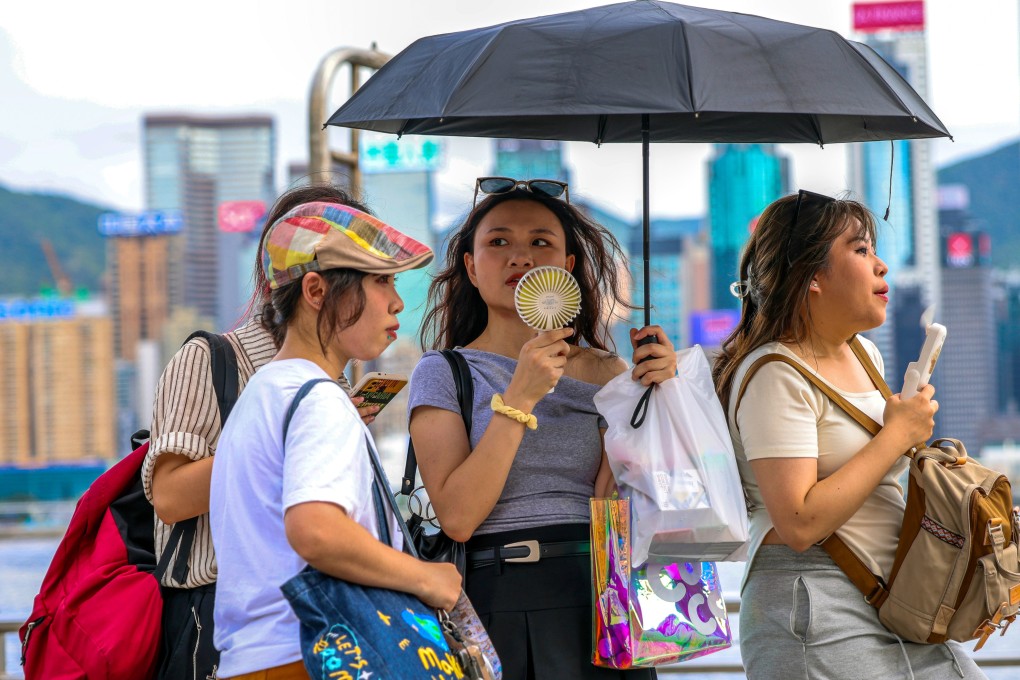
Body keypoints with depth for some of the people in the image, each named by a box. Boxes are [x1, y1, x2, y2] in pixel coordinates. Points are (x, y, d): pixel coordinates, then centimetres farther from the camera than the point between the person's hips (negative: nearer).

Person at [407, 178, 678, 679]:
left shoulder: (606, 372, 9)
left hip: (597, 598, 2)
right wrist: (519, 397, -16)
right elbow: (457, 517, -11)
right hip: (493, 600, -2)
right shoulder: (443, 374, 2)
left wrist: (645, 394, -11)